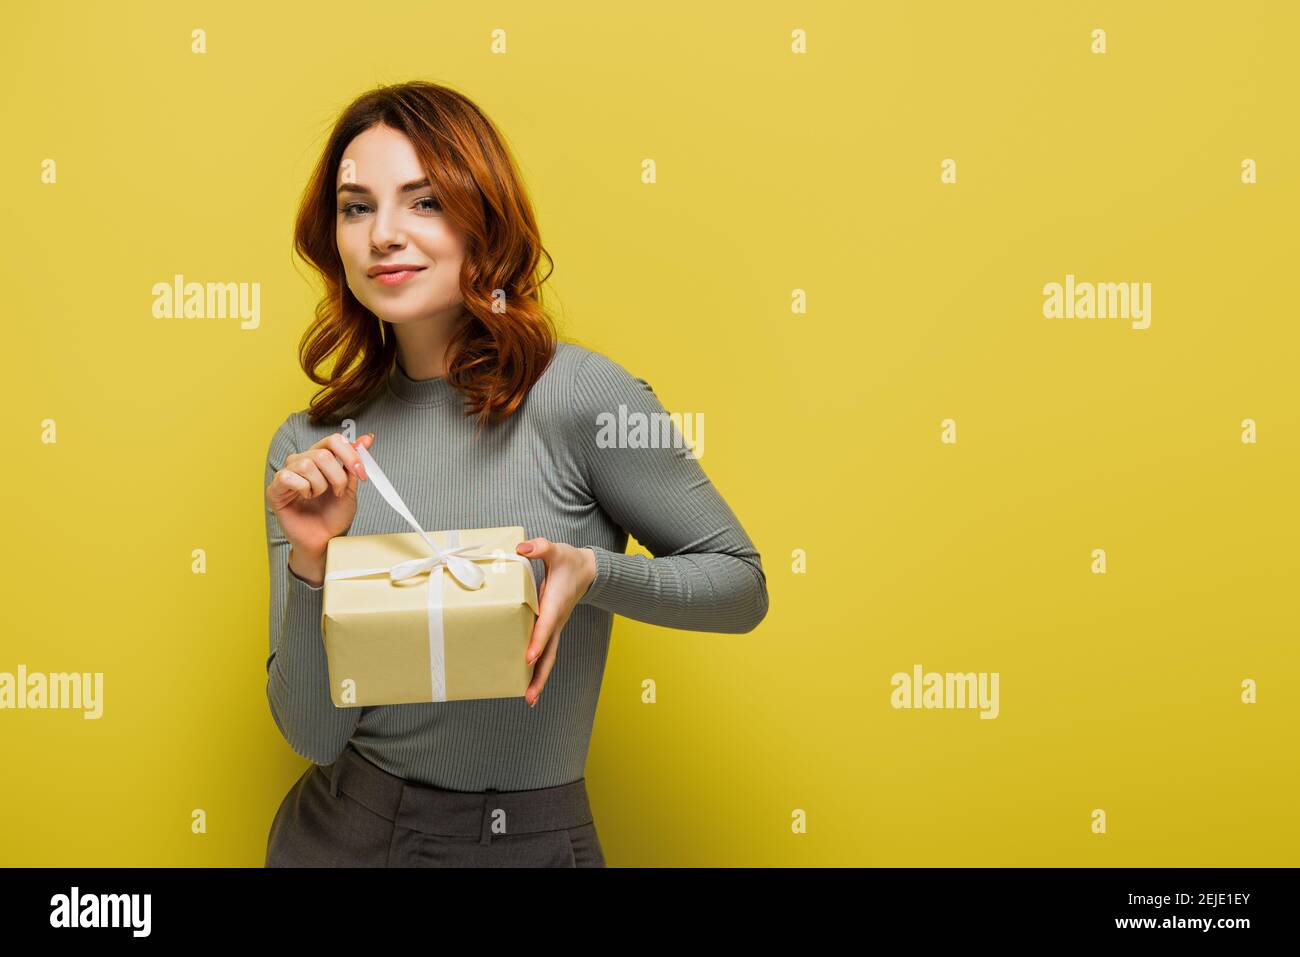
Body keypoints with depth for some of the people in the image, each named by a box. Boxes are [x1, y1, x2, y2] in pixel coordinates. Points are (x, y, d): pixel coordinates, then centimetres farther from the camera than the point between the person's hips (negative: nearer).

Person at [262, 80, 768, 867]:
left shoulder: (581, 395, -16)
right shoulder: (308, 448, -5)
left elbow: (742, 584, -5)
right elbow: (312, 732, -6)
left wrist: (593, 572, -22)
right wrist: (311, 561, -20)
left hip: (528, 840, -2)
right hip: (336, 832, 3)